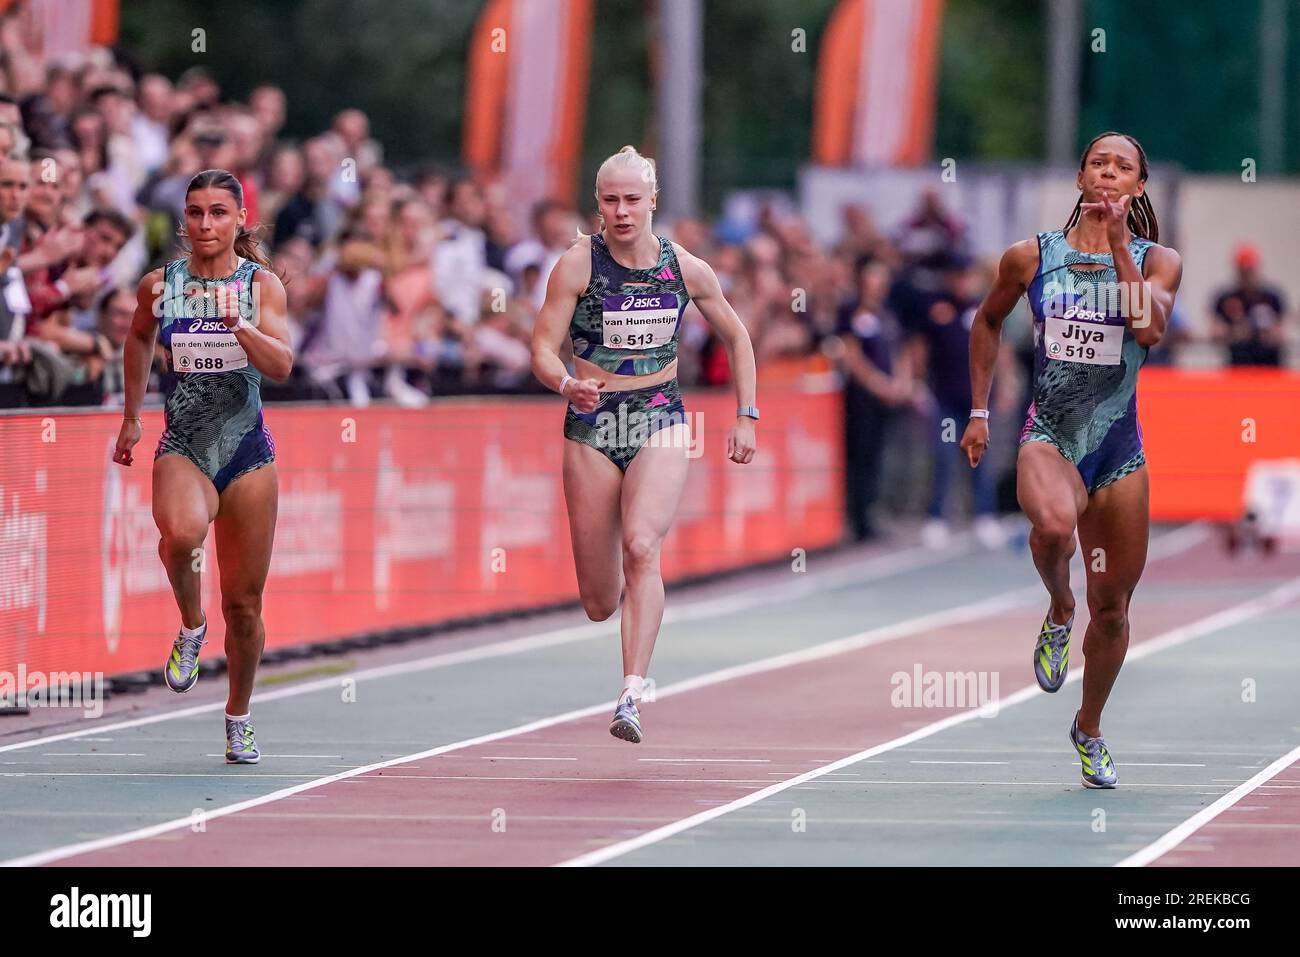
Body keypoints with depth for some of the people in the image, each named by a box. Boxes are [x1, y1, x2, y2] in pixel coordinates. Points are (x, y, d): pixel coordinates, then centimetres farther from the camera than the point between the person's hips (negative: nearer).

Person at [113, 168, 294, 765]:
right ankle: (191, 627, -6)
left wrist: (237, 324, -26)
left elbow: (281, 367, -12)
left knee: (244, 602, 6)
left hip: (247, 452, 1)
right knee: (181, 533, -36)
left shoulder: (262, 284, -1)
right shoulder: (159, 285, 2)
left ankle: (239, 717, 26)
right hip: (181, 448, 0)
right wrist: (131, 417, 26)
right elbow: (139, 340, 23)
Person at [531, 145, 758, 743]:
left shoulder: (686, 269, 1)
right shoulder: (578, 263, -5)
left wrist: (746, 416, 12)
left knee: (641, 545, -27)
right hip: (592, 424, 0)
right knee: (598, 603, 2)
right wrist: (567, 385, -28)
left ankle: (631, 697, -31)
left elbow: (736, 336, 16)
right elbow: (544, 347, -7)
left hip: (661, 421, 0)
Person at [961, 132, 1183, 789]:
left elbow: (1150, 328, -18)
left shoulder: (1158, 261, 1)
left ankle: (1089, 729, 32)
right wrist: (979, 411, 15)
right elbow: (987, 321, 19)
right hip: (1048, 435, -1)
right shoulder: (1031, 257, 2)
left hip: (1119, 448, 2)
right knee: (1054, 525, -37)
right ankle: (1058, 611, -3)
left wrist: (1118, 244, -18)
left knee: (1112, 607, 8)